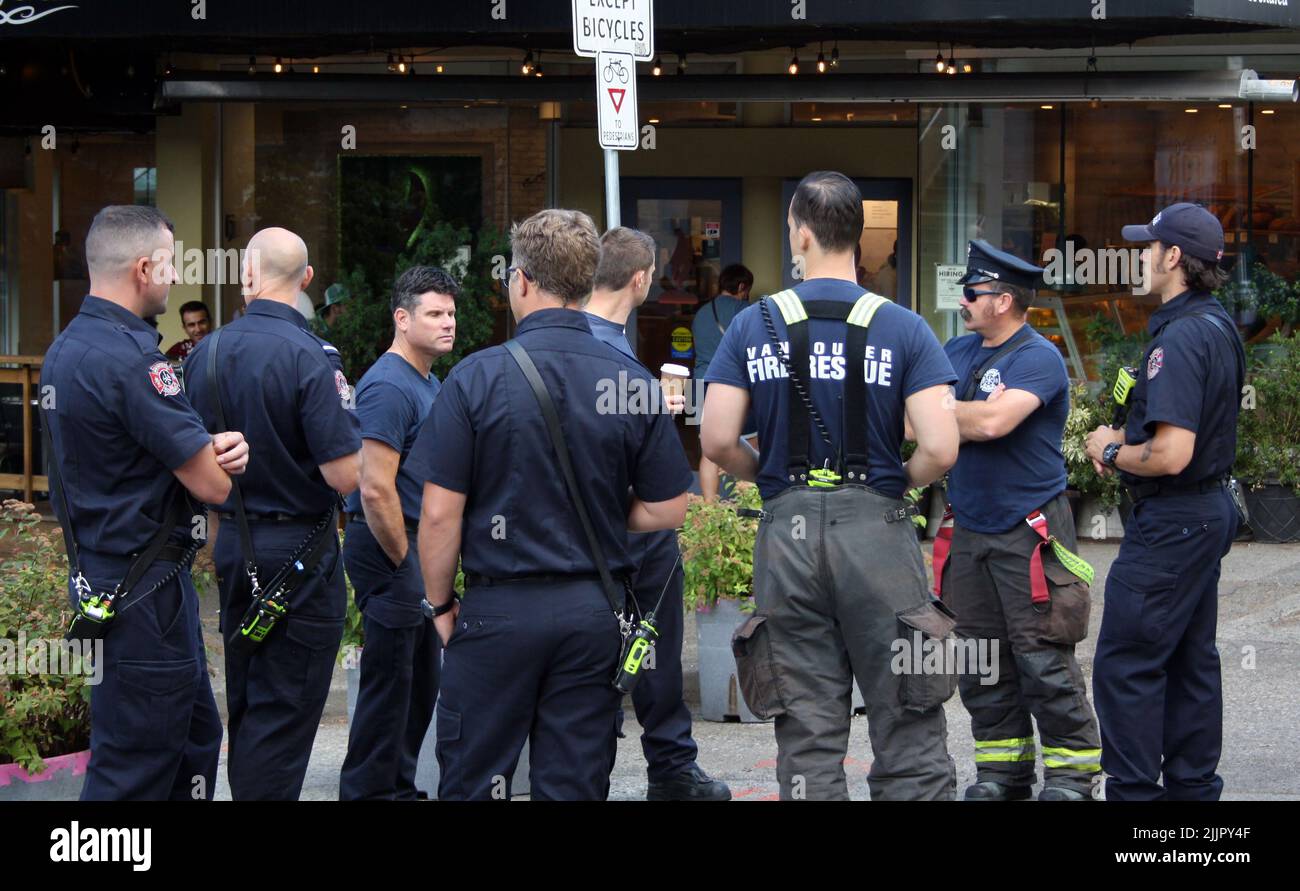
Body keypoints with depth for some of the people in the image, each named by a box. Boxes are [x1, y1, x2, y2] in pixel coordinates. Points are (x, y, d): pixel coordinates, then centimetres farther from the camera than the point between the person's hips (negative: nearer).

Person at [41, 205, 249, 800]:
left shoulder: (65, 350, 9)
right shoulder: (129, 358, -22)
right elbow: (211, 485, -20)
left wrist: (218, 448, -5)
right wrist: (223, 457, 4)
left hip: (98, 569, 10)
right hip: (146, 591, -10)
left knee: (195, 736, 21)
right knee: (135, 770, -4)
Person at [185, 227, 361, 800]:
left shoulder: (204, 355, 0)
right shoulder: (310, 358, -19)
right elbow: (345, 474, -22)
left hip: (232, 543, 6)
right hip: (299, 551, -6)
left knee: (245, 704, 18)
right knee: (285, 712, -1)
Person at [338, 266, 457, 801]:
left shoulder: (429, 383, 15)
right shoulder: (389, 387, -18)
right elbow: (376, 491, -23)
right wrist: (404, 563, -16)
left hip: (416, 546, 10)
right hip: (388, 543, -10)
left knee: (421, 678, 15)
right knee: (390, 680, -5)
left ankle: (399, 787, 24)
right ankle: (367, 792, 1)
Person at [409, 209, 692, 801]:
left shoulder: (477, 378, -9)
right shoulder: (634, 383, -1)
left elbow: (440, 513, -9)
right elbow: (666, 511, 3)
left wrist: (441, 604, 4)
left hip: (499, 608, -3)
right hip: (595, 611, 3)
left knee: (470, 779, 6)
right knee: (575, 783, 7)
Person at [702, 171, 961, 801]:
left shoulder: (754, 325, 1)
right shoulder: (903, 328, -3)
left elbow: (717, 441, -5)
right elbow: (941, 449, -12)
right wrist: (900, 483, 8)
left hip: (787, 531, 2)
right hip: (875, 530, -2)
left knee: (806, 734, 7)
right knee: (906, 729, 2)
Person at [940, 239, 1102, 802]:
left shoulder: (1038, 358, -11)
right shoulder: (958, 351, 13)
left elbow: (993, 420, -25)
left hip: (1029, 533, -7)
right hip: (969, 532, 8)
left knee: (1043, 660, -7)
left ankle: (1071, 771, 0)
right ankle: (1003, 770, 17)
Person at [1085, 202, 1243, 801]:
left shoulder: (1179, 340, -22)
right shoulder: (1219, 326, 10)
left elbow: (1171, 455, -28)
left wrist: (1112, 451, -10)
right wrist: (1127, 440, 12)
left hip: (1171, 521, -10)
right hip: (1210, 510, 10)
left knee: (1125, 663, -6)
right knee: (1190, 660, 15)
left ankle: (1133, 790, -4)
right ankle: (1193, 785, 20)